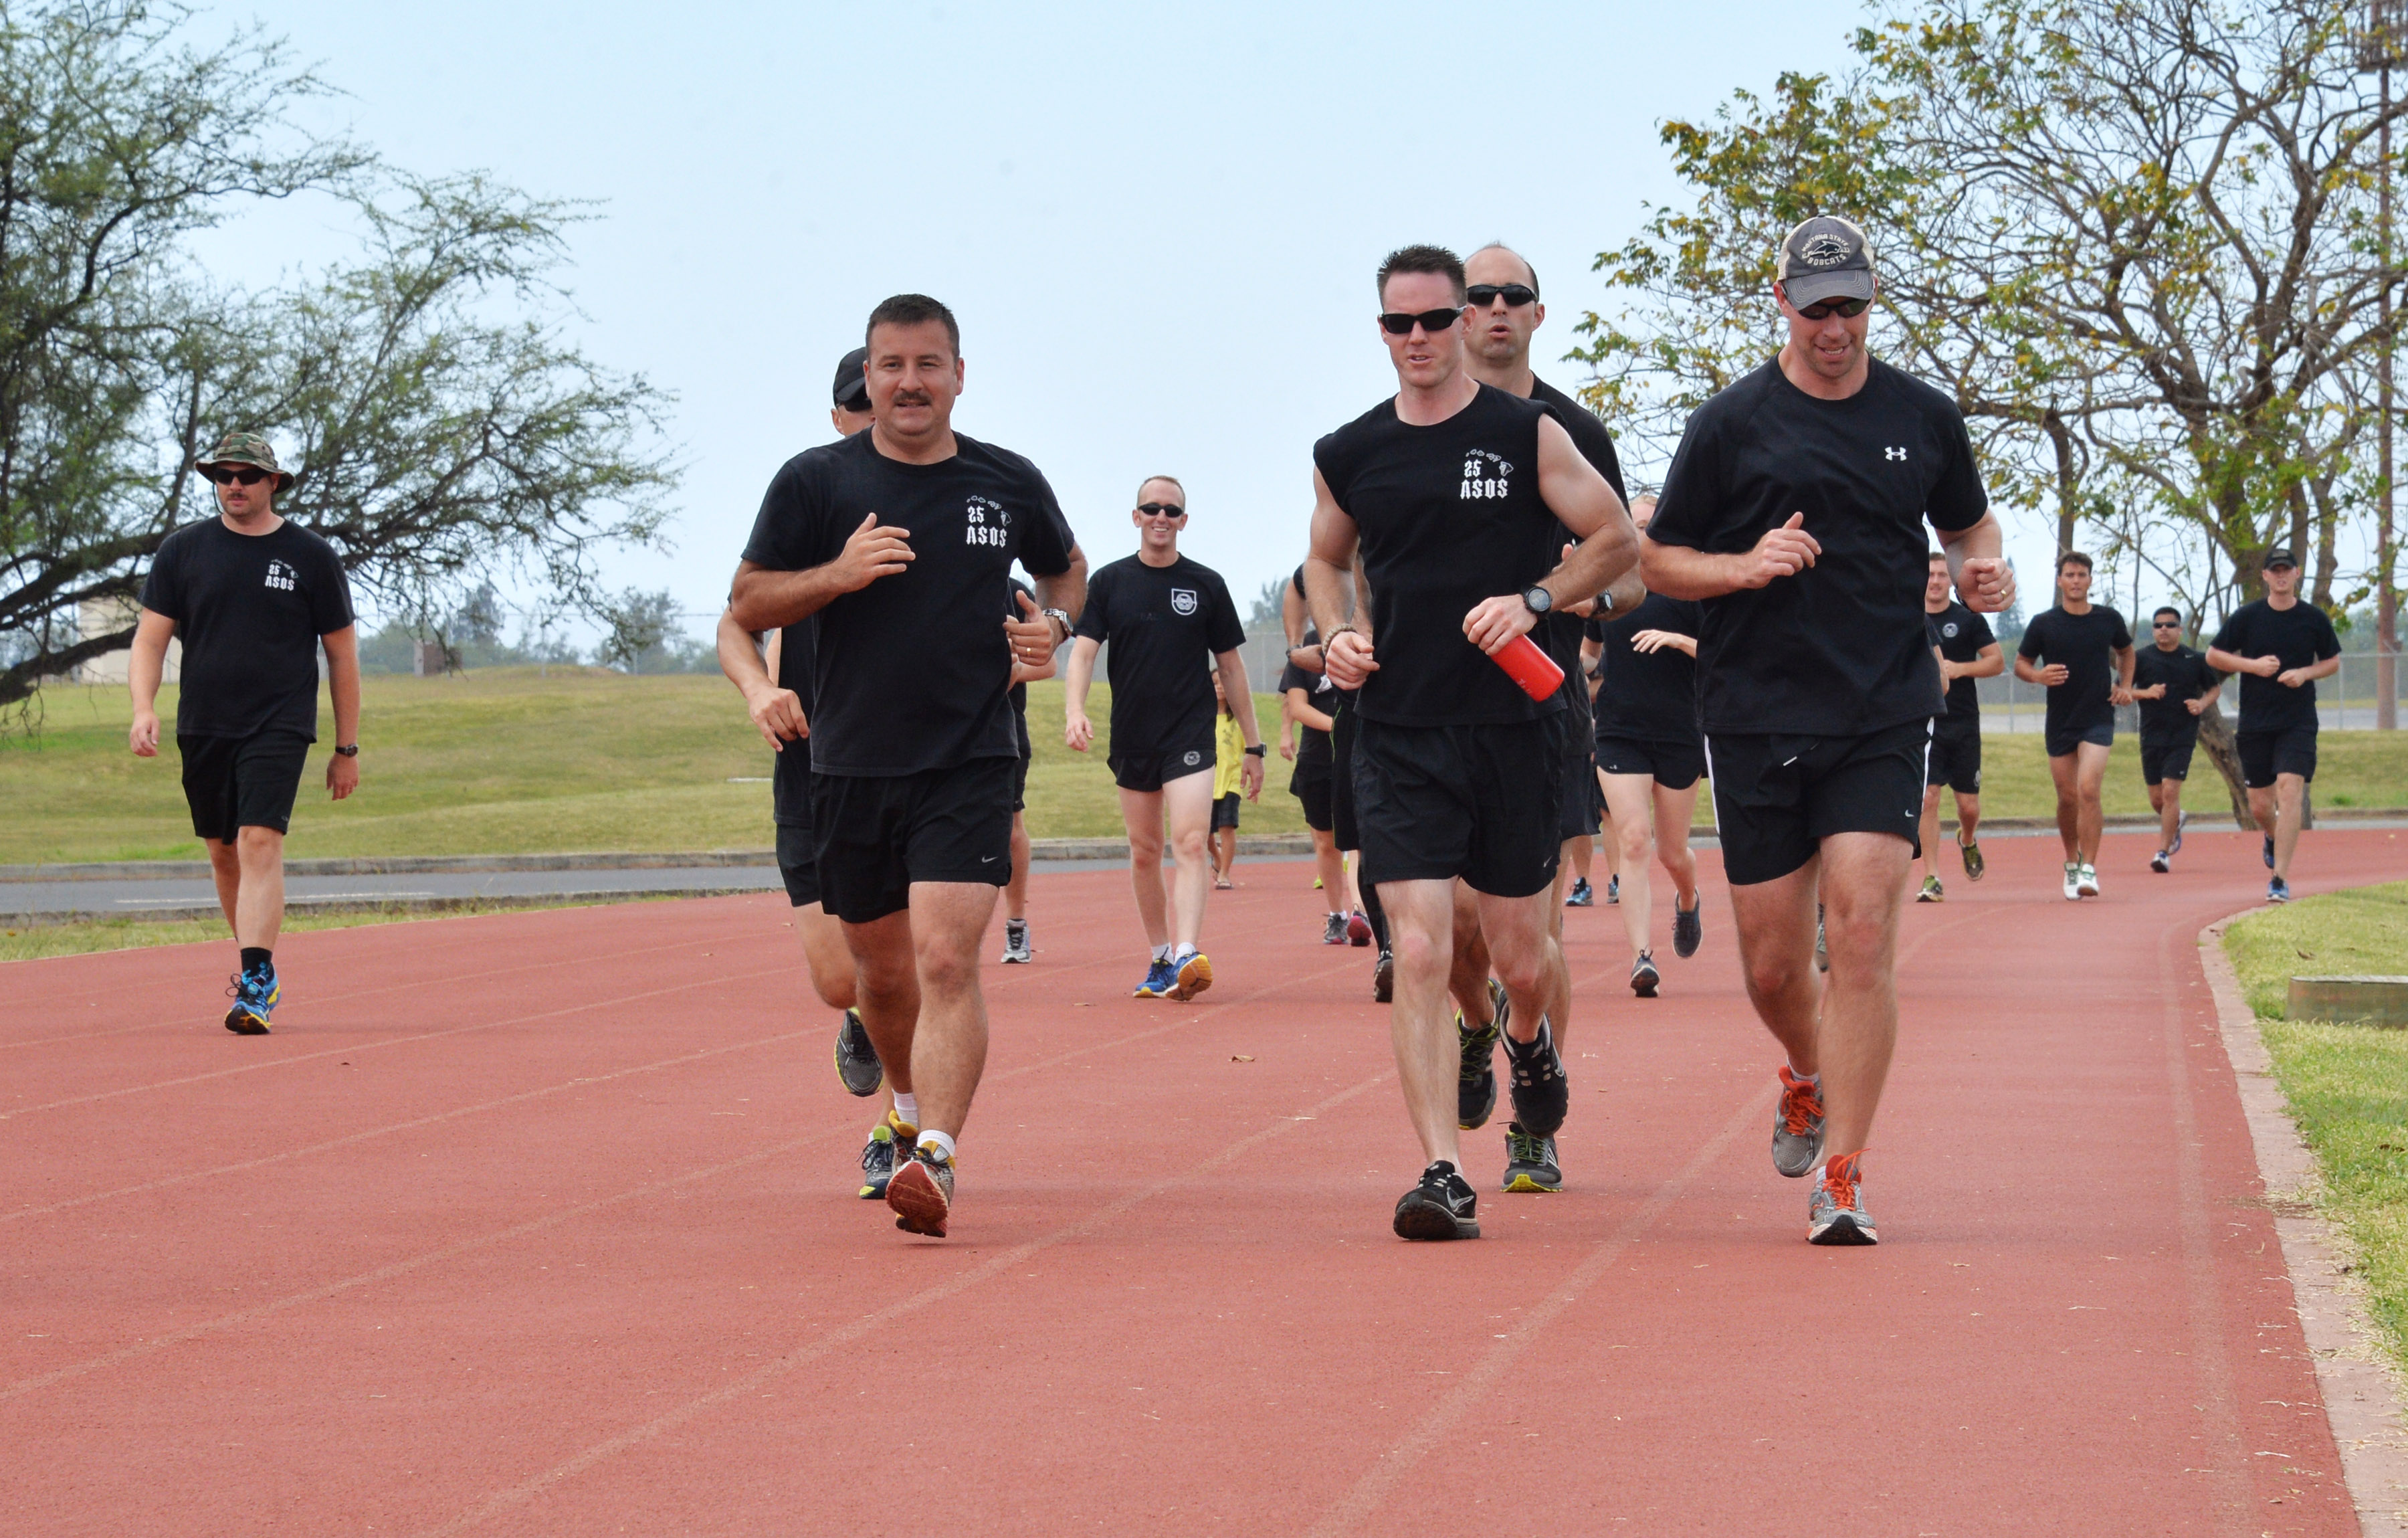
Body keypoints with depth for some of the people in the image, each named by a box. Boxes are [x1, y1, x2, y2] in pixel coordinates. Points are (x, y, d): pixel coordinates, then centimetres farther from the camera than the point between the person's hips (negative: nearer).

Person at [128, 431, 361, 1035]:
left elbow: (342, 654, 7)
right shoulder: (182, 550, 6)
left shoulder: (311, 556, 2)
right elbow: (151, 637, 4)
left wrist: (347, 749, 6)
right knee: (224, 851, 11)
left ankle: (255, 985, -23)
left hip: (280, 729, -3)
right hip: (203, 728, 3)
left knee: (260, 842, -17)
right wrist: (144, 708, -14)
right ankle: (257, 961, 30)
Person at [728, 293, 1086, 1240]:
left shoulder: (1010, 485, 4)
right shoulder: (815, 482, 0)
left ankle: (936, 1158, -25)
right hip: (850, 768, 2)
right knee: (880, 970, 15)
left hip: (970, 763, -2)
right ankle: (910, 1110, 42)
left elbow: (1067, 568, 23)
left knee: (946, 958, -18)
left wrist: (1054, 625, 1)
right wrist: (837, 574, -15)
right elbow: (747, 606, 3)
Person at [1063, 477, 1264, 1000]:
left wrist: (1253, 745, 10)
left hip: (1191, 735, -2)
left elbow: (1231, 665, 10)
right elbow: (1084, 650, -1)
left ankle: (1187, 956, -28)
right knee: (1144, 853, 9)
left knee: (1190, 842, -17)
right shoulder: (1109, 582, 6)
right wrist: (1074, 710, -20)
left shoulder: (1207, 585, 5)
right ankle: (1160, 959, 20)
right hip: (1132, 737, 2)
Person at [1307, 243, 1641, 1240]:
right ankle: (1443, 1175, -11)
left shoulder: (1526, 435, -1)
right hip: (1398, 735, 1)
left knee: (1521, 959, 8)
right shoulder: (1348, 457, 7)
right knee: (1420, 955, -12)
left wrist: (1533, 601, -12)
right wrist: (1336, 635, 4)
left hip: (1515, 727, -1)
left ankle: (1530, 1041, 45)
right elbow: (1326, 561, 24)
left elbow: (1617, 539, 3)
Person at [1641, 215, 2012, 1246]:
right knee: (1772, 966, 5)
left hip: (1883, 716, 0)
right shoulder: (1730, 425, 1)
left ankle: (1840, 1178, -9)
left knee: (1863, 932, -14)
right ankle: (1809, 1080, 40)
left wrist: (1985, 573, 0)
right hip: (1755, 722, 0)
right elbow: (1658, 559, 6)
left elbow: (1969, 523, 23)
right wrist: (1746, 566, -12)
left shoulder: (1924, 418, 8)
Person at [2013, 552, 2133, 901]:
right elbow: (2021, 663, 8)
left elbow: (2125, 652, 22)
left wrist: (2125, 685, 7)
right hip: (2059, 721, 1)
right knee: (2068, 797, 7)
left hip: (2098, 718, -1)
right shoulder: (2044, 623, -1)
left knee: (2088, 790, -17)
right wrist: (2038, 675, -14)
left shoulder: (2109, 619, 3)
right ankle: (2071, 863, 28)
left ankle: (2089, 868, -15)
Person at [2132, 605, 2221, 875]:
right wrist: (2145, 693, -14)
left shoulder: (2195, 659, 2)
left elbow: (2215, 688, 14)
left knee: (2170, 791, -13)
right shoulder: (2141, 658, 2)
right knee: (2156, 799, 8)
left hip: (2183, 736, -2)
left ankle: (2163, 852, -7)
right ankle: (2176, 821, 43)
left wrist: (2202, 704, -6)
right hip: (2151, 736, 2)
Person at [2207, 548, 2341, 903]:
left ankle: (2280, 878, -17)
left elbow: (2333, 662, 13)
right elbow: (2213, 656, 5)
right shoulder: (2247, 617, 1)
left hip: (2299, 723, -1)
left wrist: (2305, 673, -7)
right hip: (2255, 723, 1)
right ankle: (2273, 837, 43)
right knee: (2260, 805, 6)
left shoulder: (2314, 618, 2)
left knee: (2289, 791, -17)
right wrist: (2253, 665, -10)